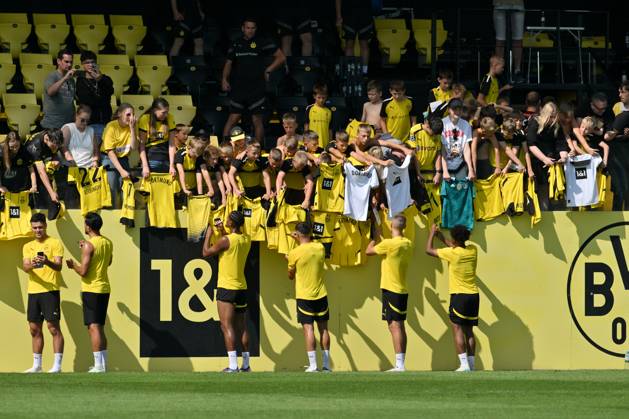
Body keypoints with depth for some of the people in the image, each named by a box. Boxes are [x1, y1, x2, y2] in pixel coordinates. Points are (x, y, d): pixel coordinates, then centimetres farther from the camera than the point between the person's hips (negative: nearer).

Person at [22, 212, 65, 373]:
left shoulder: (54, 243, -1)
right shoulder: (28, 247, 15)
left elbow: (58, 266, -10)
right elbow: (25, 267, 1)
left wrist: (47, 262, -31)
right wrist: (31, 265, -22)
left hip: (50, 291, -6)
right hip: (33, 291, 6)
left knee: (53, 326, -8)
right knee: (34, 328, 9)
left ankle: (57, 364, -8)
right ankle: (36, 365, 17)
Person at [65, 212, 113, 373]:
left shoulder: (89, 245, -15)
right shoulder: (108, 243, 9)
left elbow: (83, 271, -19)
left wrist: (73, 265, 2)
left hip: (91, 289, -8)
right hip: (105, 288, 8)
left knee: (93, 327, -8)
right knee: (99, 327, 15)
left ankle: (99, 365, -14)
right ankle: (103, 364, 17)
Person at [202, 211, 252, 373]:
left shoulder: (226, 240, -15)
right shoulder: (247, 240, 5)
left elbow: (206, 252, -6)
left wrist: (208, 235, 7)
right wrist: (222, 232, 23)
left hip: (226, 288, -7)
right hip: (242, 288, 7)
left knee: (227, 326, -8)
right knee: (242, 327, 12)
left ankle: (233, 365, -15)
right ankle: (246, 364, 14)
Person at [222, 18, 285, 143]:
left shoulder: (262, 43, 1)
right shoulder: (236, 44, 11)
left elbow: (281, 58, 4)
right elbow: (228, 63, 17)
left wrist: (267, 71, -1)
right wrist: (224, 79, 3)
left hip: (256, 88, -2)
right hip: (238, 88, 2)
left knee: (257, 120, 1)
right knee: (233, 118, -2)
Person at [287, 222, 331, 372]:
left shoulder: (295, 253, -12)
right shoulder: (320, 248, -1)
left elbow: (291, 275, 2)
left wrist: (288, 260, 19)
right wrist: (301, 241, 23)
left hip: (304, 296, -4)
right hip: (321, 295, 4)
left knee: (308, 329, -5)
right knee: (323, 329, 9)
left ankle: (312, 365, -10)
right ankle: (326, 364, 11)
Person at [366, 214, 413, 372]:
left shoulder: (388, 244, -15)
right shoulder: (408, 244, 6)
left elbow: (368, 251, -5)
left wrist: (375, 237, 11)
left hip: (391, 290, -7)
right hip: (403, 291, 7)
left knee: (394, 326, -9)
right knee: (400, 326, 10)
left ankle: (399, 364, -15)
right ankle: (401, 363, 12)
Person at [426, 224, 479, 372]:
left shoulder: (452, 253, -13)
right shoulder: (473, 250, 3)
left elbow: (429, 250, -1)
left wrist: (432, 233, 14)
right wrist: (441, 237, 31)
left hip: (459, 295, -6)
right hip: (473, 295, 6)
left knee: (457, 329, -5)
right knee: (469, 331, 11)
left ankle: (464, 364, -14)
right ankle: (471, 364, 8)